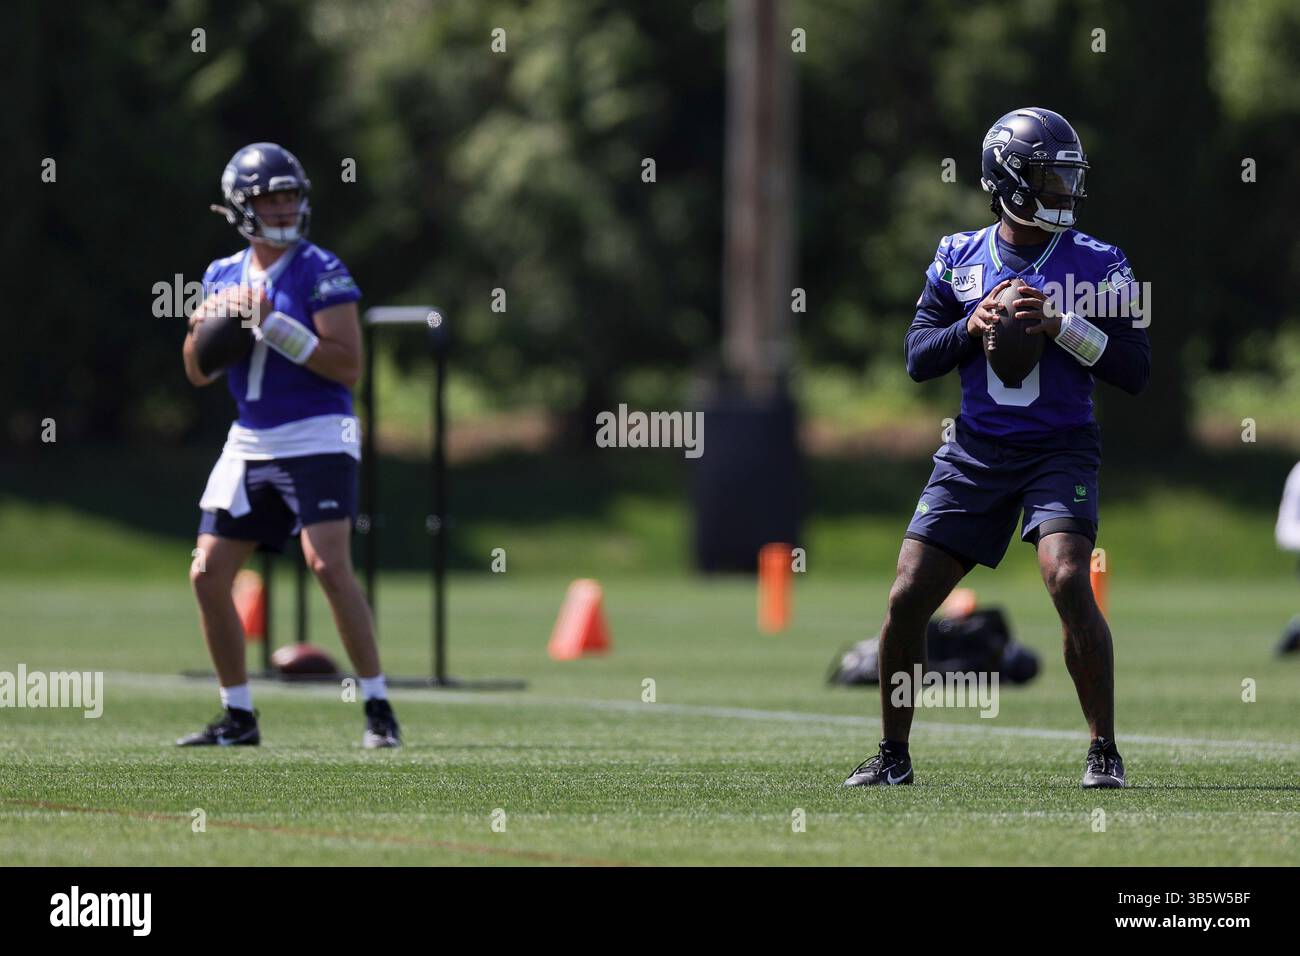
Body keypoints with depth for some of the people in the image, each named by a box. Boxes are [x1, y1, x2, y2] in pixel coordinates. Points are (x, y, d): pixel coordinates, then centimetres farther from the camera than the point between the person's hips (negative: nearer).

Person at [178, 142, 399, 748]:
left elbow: (348, 367, -15)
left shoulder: (320, 271, -7)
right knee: (208, 575, 2)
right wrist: (206, 326, -7)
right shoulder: (224, 276, 11)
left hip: (317, 440, -6)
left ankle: (378, 708, -12)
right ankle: (238, 716, 14)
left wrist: (272, 324, -21)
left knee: (328, 565, -20)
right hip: (250, 443, 6)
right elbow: (198, 374, 14)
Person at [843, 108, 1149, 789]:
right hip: (975, 453, 3)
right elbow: (918, 357, 7)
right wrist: (971, 328, -12)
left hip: (1060, 451, -3)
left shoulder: (1096, 265, -1)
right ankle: (893, 754, 14)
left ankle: (1103, 750, -12)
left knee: (1069, 583, -24)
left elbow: (1134, 370, -5)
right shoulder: (960, 259, 6)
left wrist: (1060, 327, -17)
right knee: (908, 599, -3)